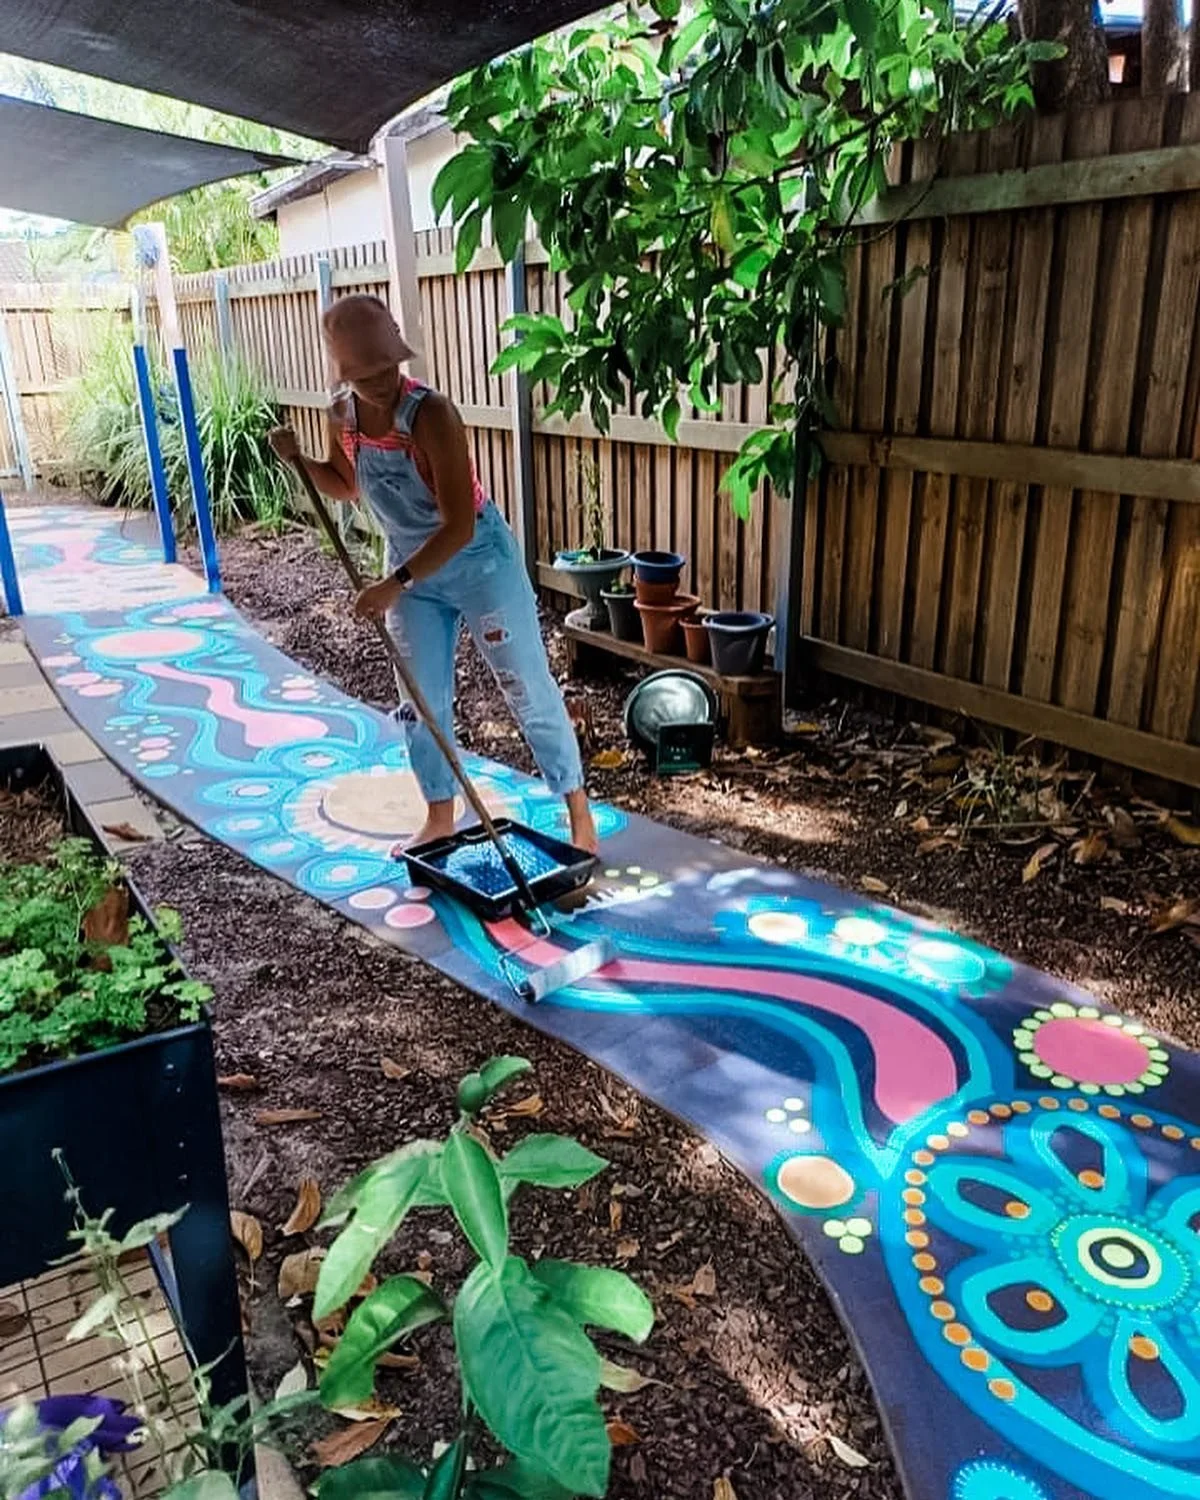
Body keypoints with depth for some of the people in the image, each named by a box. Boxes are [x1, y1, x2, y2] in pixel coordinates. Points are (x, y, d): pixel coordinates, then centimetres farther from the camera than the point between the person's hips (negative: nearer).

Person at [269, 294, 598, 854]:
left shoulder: (432, 415, -27)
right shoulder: (343, 418, -6)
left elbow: (459, 526, -29)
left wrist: (393, 584, -30)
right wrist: (299, 461, -4)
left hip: (478, 560, -6)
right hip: (411, 567, 6)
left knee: (529, 689, 1)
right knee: (421, 700, 11)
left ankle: (577, 808, 15)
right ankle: (440, 818, 27)